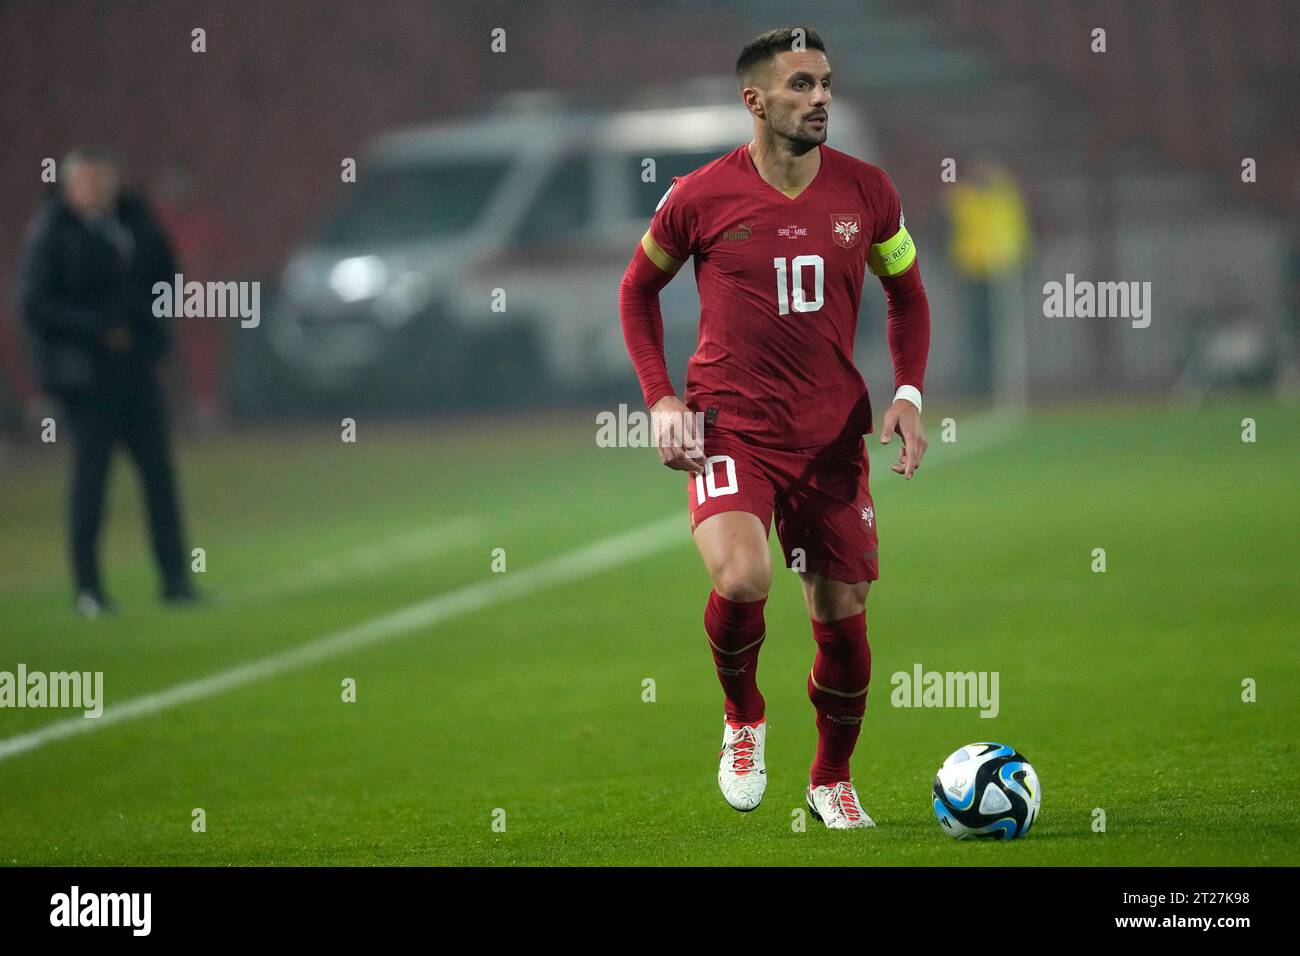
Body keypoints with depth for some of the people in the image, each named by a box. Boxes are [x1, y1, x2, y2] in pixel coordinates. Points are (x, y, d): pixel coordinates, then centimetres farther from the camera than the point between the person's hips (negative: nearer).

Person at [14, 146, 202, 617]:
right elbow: (34, 304, -13)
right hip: (86, 373, -5)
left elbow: (163, 274, 15)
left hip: (134, 363, 5)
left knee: (159, 471, 2)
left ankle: (176, 578, 6)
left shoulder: (132, 220, 7)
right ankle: (88, 588, 4)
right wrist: (99, 327, -15)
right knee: (90, 475, -3)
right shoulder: (49, 233, -9)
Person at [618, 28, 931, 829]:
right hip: (730, 428, -3)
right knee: (742, 579, -27)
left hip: (832, 435, 3)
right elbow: (638, 289, 10)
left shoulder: (866, 192, 1)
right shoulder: (700, 199, -6)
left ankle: (833, 781, 29)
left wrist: (908, 392, 1)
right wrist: (661, 398, -1)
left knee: (844, 616, 5)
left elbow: (907, 294, 16)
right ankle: (744, 718, 3)